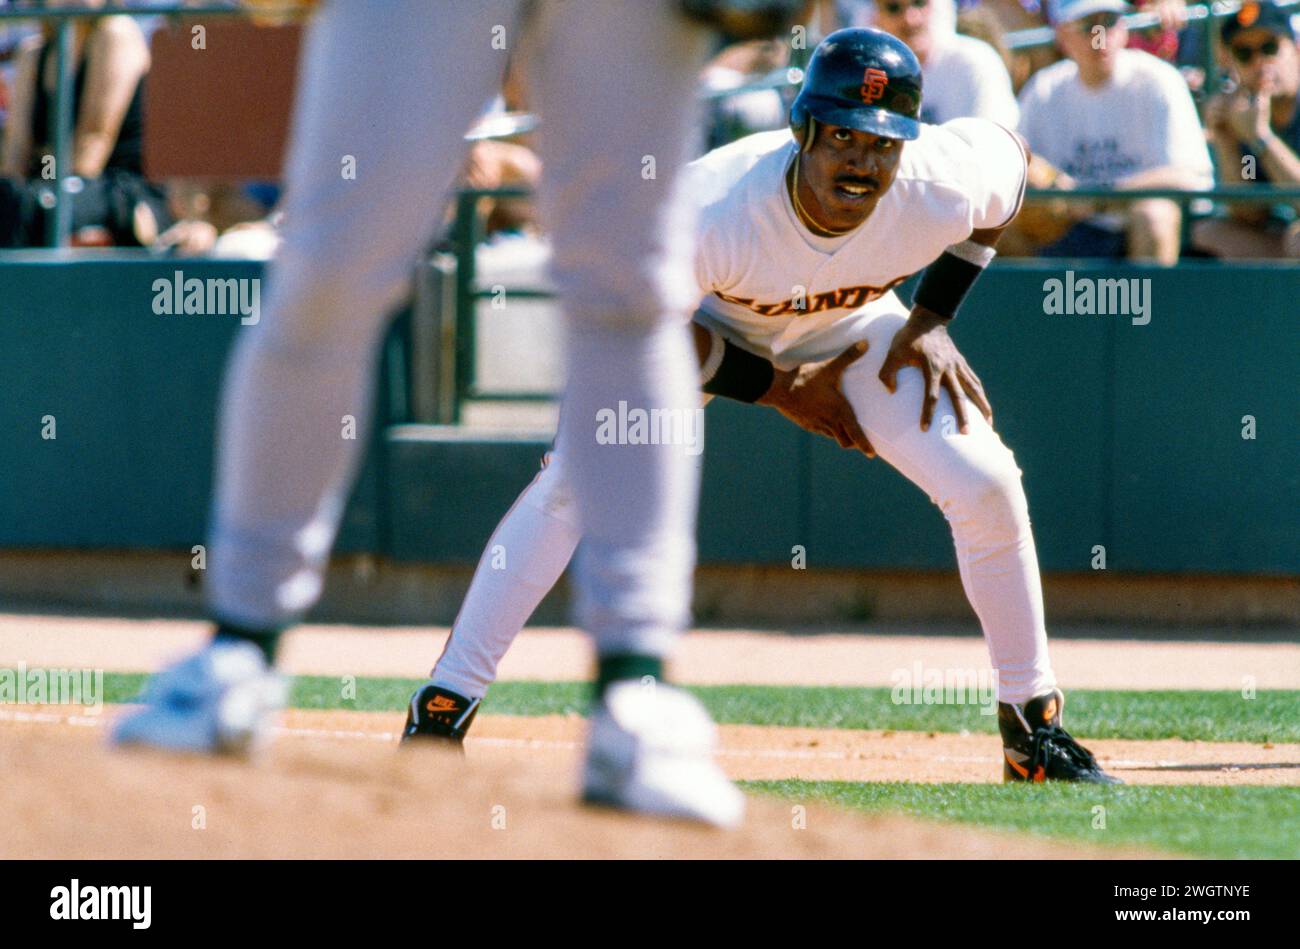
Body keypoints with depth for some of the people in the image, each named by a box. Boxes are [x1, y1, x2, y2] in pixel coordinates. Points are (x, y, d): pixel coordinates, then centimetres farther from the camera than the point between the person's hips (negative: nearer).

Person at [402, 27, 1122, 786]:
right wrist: (773, 388, -23)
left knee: (986, 486, -13)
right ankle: (442, 711, -12)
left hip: (850, 328, 2)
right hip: (707, 323, -2)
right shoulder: (715, 210, -41)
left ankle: (1034, 729, 5)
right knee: (577, 479, -21)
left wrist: (932, 321, -10)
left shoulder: (941, 190, -33)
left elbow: (1007, 151, -7)